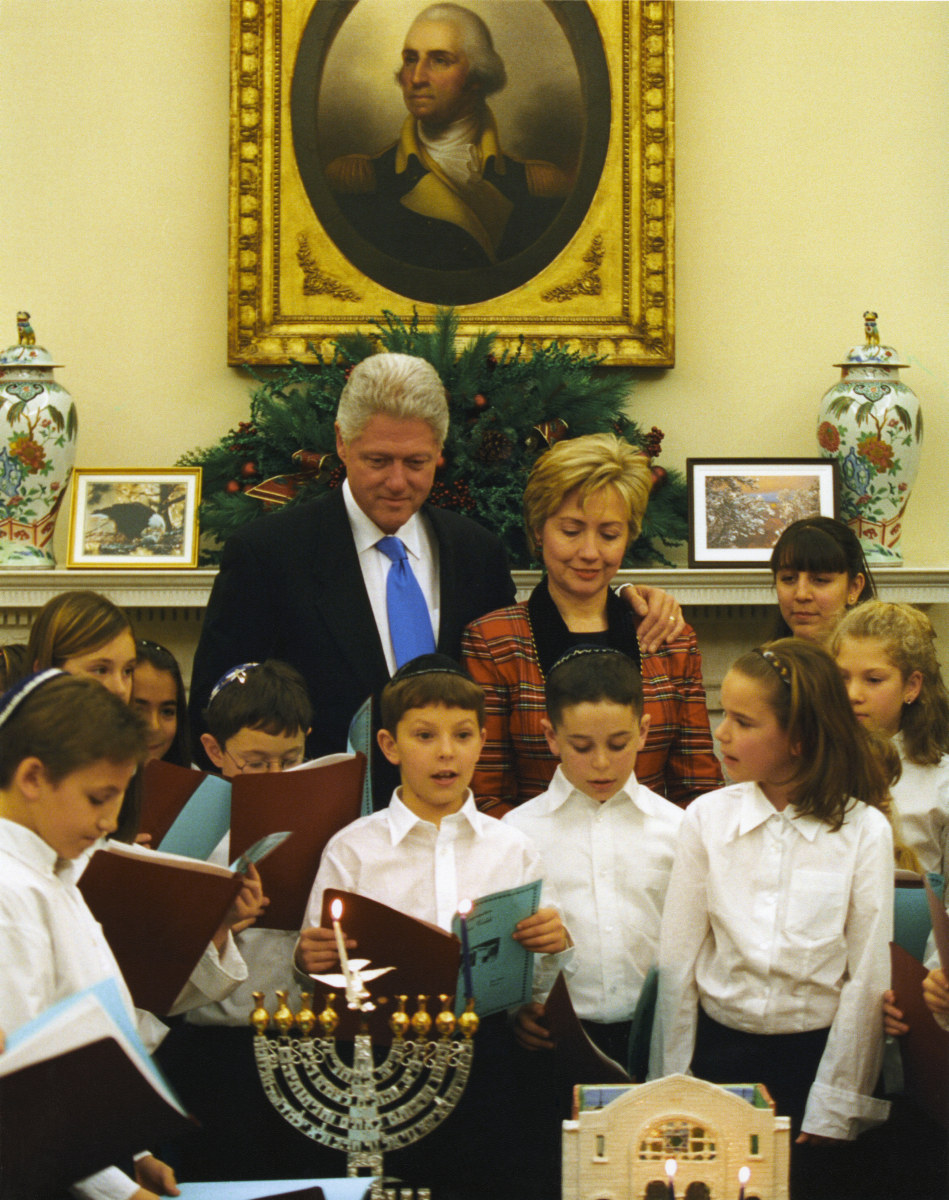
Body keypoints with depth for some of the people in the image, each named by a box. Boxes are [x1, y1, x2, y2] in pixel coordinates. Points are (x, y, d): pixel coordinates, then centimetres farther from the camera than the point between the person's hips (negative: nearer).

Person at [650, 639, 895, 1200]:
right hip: (720, 1046, 2)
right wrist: (670, 1087, 0)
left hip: (814, 1052, -2)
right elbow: (678, 960, 0)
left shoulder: (864, 831, -9)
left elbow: (869, 976, -7)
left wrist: (836, 1107, -7)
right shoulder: (708, 817, -4)